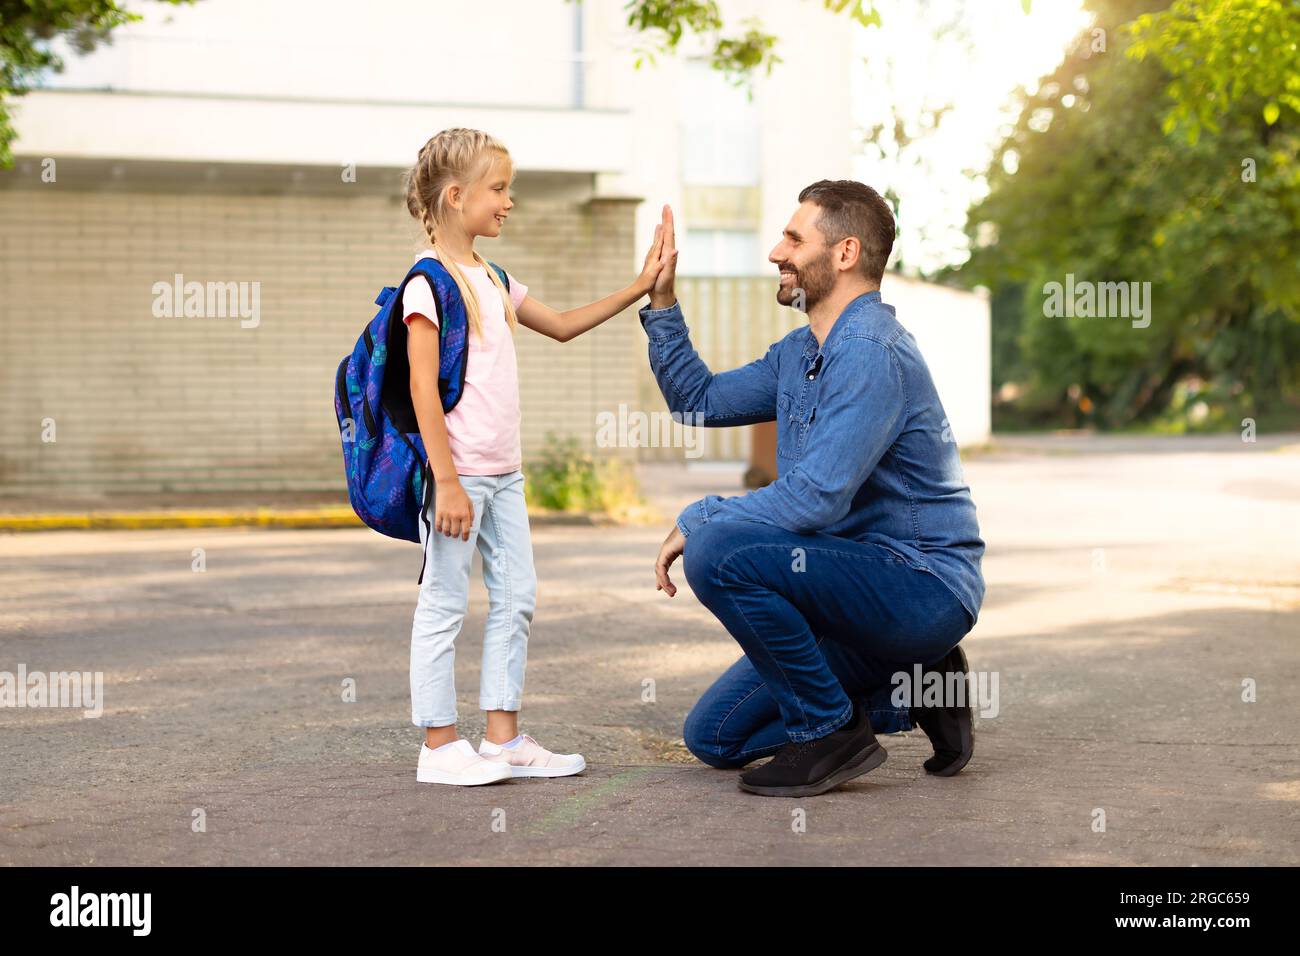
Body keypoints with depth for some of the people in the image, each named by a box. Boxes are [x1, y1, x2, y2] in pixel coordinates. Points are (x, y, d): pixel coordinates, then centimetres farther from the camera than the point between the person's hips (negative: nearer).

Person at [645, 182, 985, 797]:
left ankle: (830, 732, -13)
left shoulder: (870, 353, -20)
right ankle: (913, 695, 13)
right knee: (714, 737, 10)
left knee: (719, 552, -29)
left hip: (923, 587, -10)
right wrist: (661, 301, 12)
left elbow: (817, 498, -28)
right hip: (864, 584, 10)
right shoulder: (799, 353, 12)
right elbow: (700, 400, 22)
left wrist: (697, 519, -16)